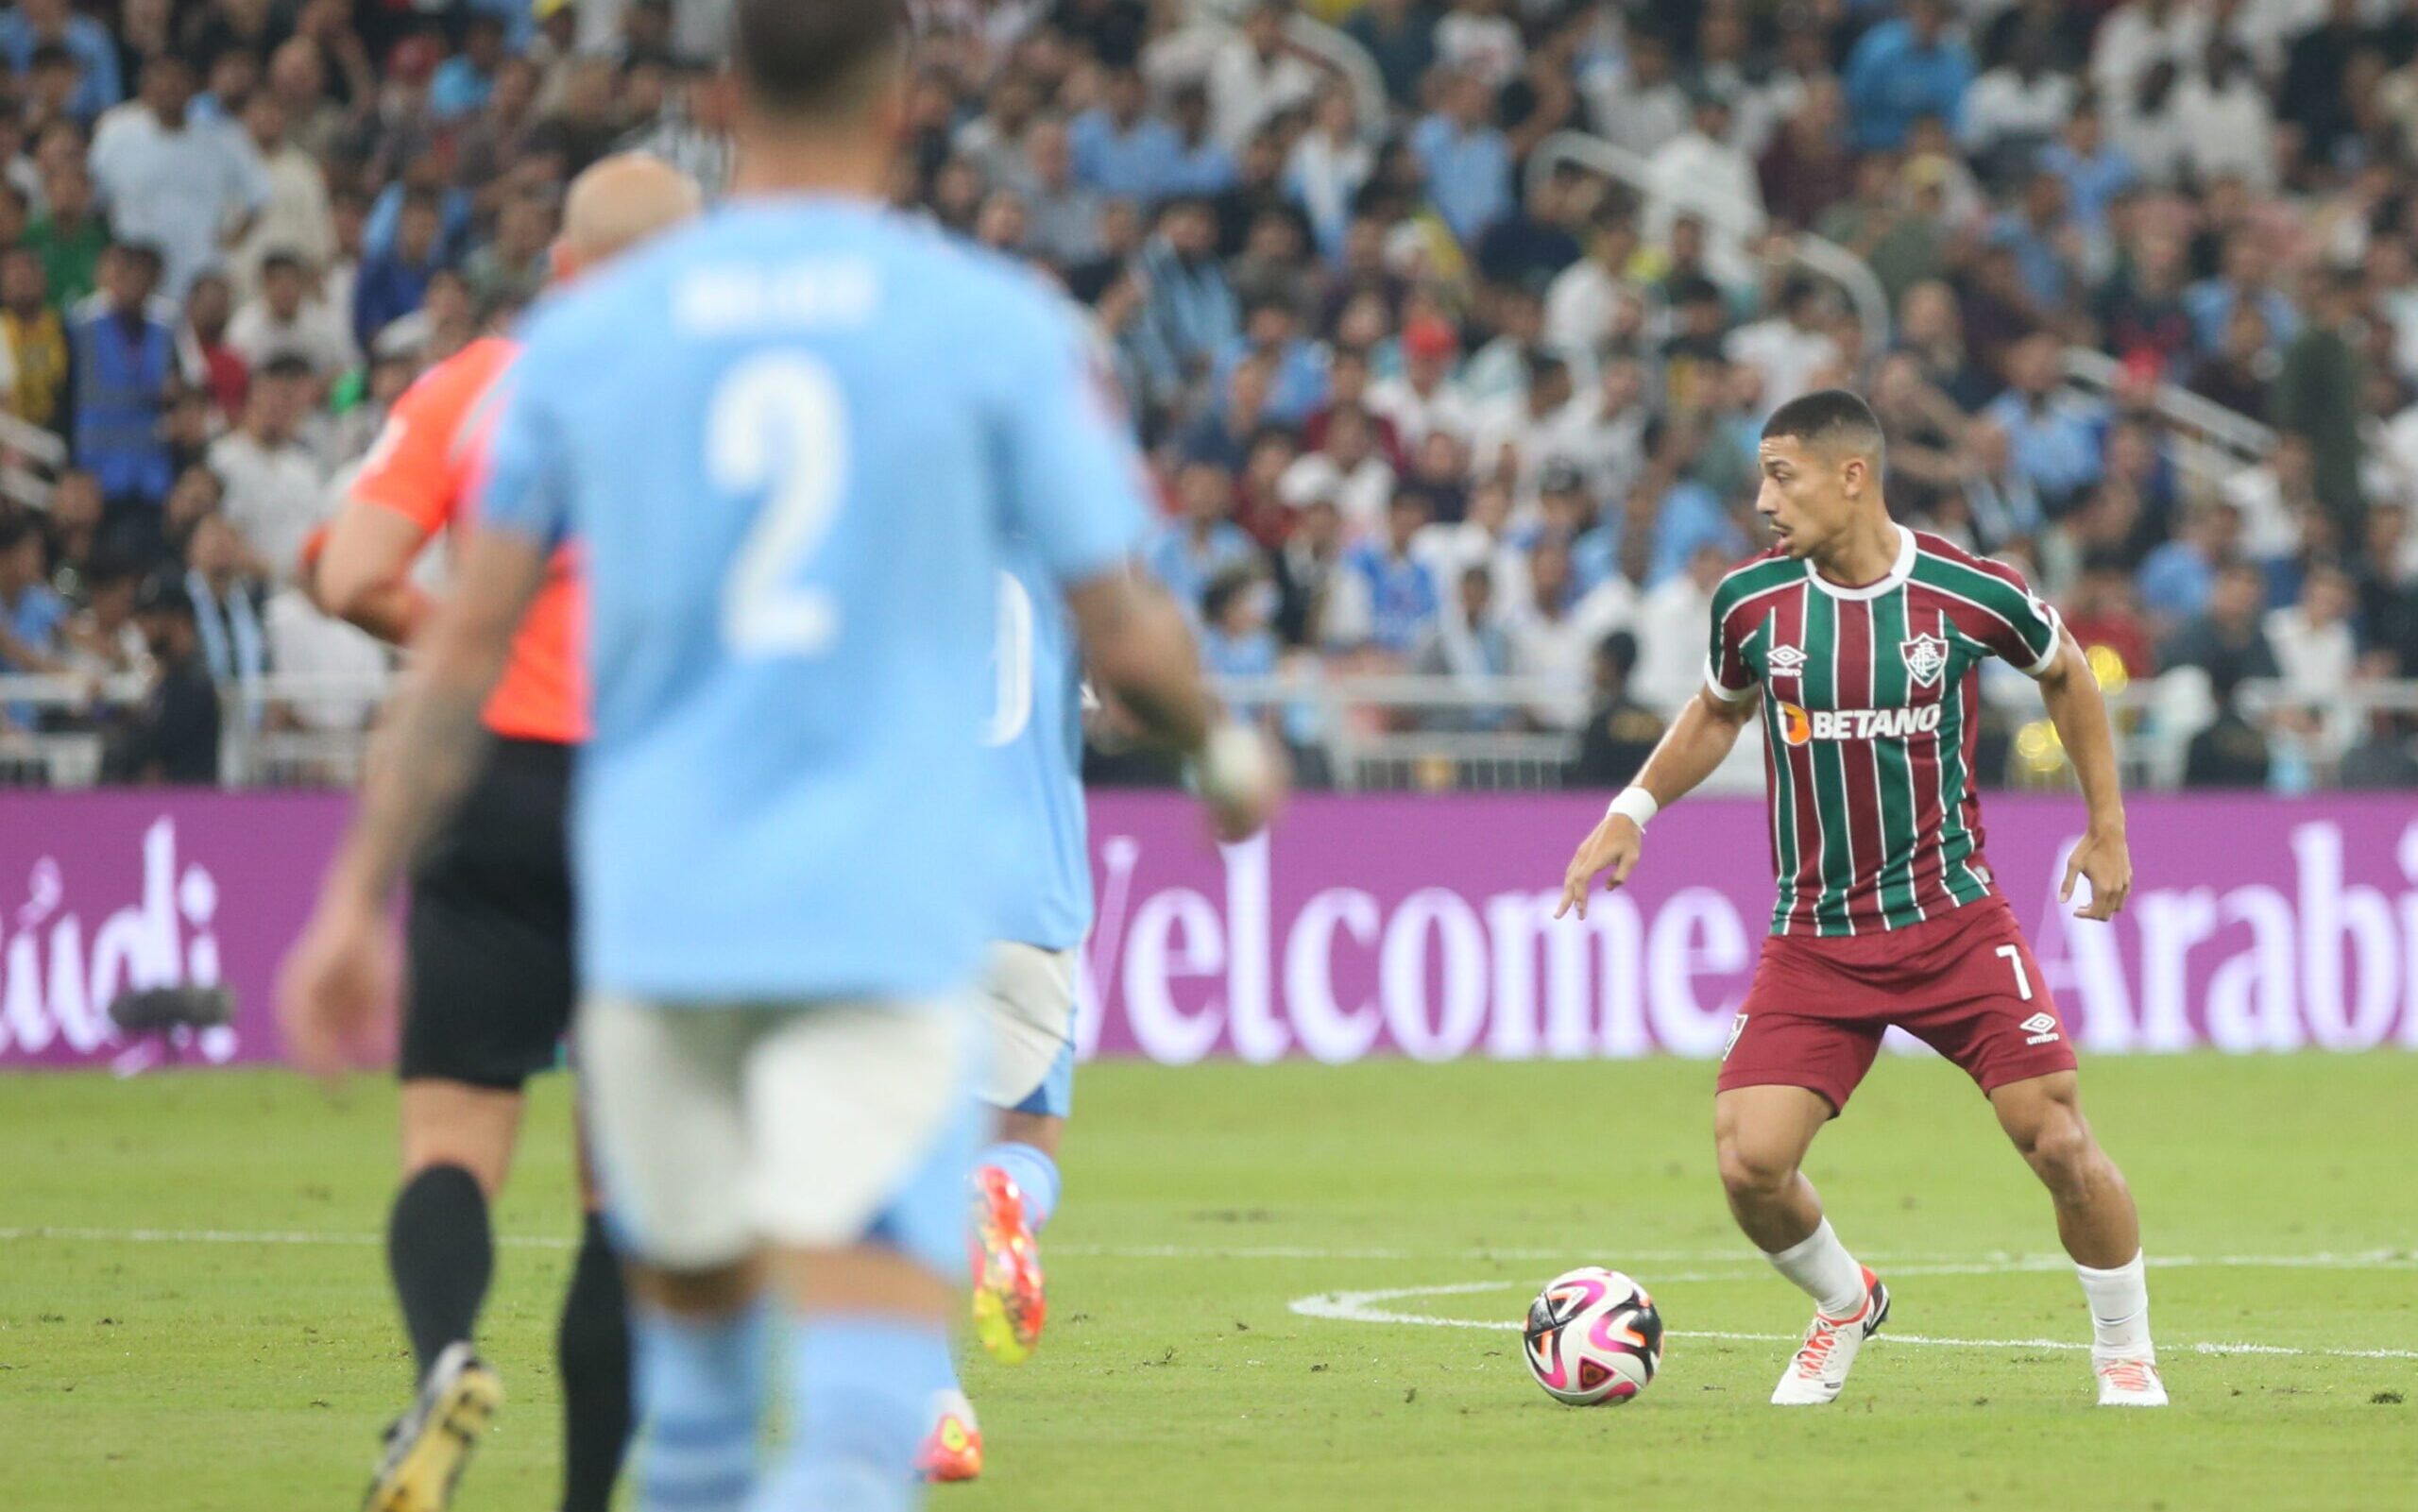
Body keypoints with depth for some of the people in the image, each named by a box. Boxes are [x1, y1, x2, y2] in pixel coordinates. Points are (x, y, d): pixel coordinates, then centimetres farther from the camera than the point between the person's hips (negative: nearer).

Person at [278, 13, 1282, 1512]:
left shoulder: (588, 334, 5)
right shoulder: (999, 323, -1)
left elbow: (464, 647, 5)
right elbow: (1127, 635, 4)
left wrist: (361, 898, 11)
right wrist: (1231, 755, 25)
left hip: (651, 920, 3)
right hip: (886, 917, -3)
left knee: (692, 1299, 24)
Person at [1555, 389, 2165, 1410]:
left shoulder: (1968, 594, -9)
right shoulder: (1751, 603, -3)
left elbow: (2066, 674, 11)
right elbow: (1719, 710, 19)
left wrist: (2107, 826, 12)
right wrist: (1633, 811, 10)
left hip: (1953, 920, -2)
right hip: (1814, 935, 2)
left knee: (2058, 1141, -10)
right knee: (1749, 1162, -12)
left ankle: (2124, 1353, 14)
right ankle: (1844, 1307, 20)